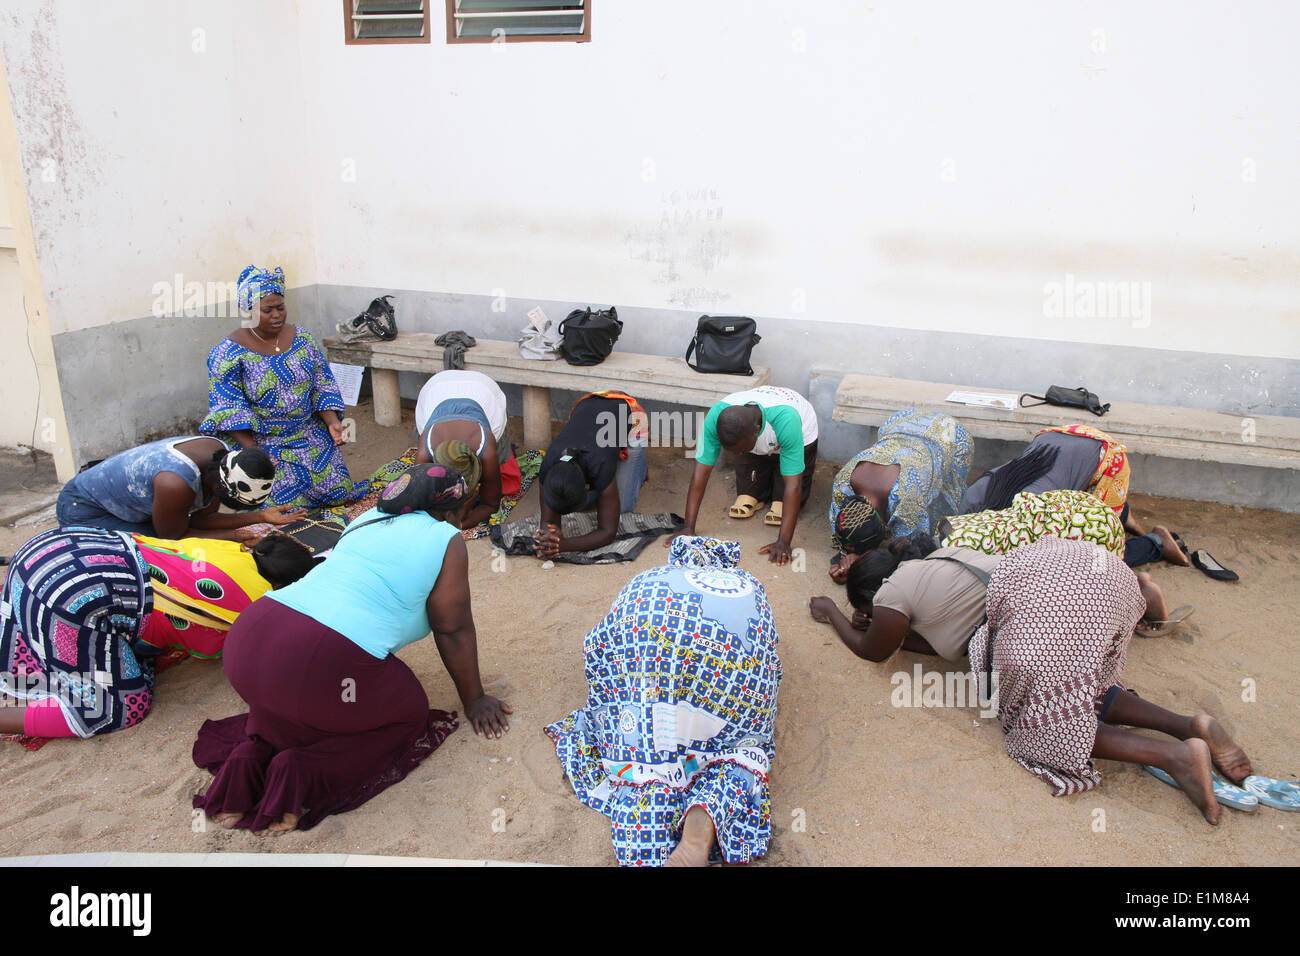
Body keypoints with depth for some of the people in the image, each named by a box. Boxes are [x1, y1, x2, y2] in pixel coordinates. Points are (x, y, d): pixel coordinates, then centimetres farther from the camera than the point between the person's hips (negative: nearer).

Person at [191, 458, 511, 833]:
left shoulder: (369, 519, 24)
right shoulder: (446, 539, 6)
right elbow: (454, 631, 9)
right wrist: (474, 699, 21)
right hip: (325, 664, -7)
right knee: (410, 713, 18)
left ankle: (253, 750, 10)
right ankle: (303, 768, -1)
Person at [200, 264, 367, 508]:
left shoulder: (301, 337, 2)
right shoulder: (229, 352, -11)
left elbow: (322, 386, 4)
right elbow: (228, 410, -15)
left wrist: (333, 422, -12)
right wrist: (252, 450, -25)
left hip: (310, 437, 4)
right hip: (261, 442, -4)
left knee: (339, 494, -4)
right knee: (290, 503, -12)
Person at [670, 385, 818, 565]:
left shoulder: (786, 421, -47)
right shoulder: (715, 417, -38)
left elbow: (793, 485, -43)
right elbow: (700, 473, -34)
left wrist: (783, 542, -47)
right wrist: (688, 528, -36)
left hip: (802, 435, -3)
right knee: (748, 494, -4)